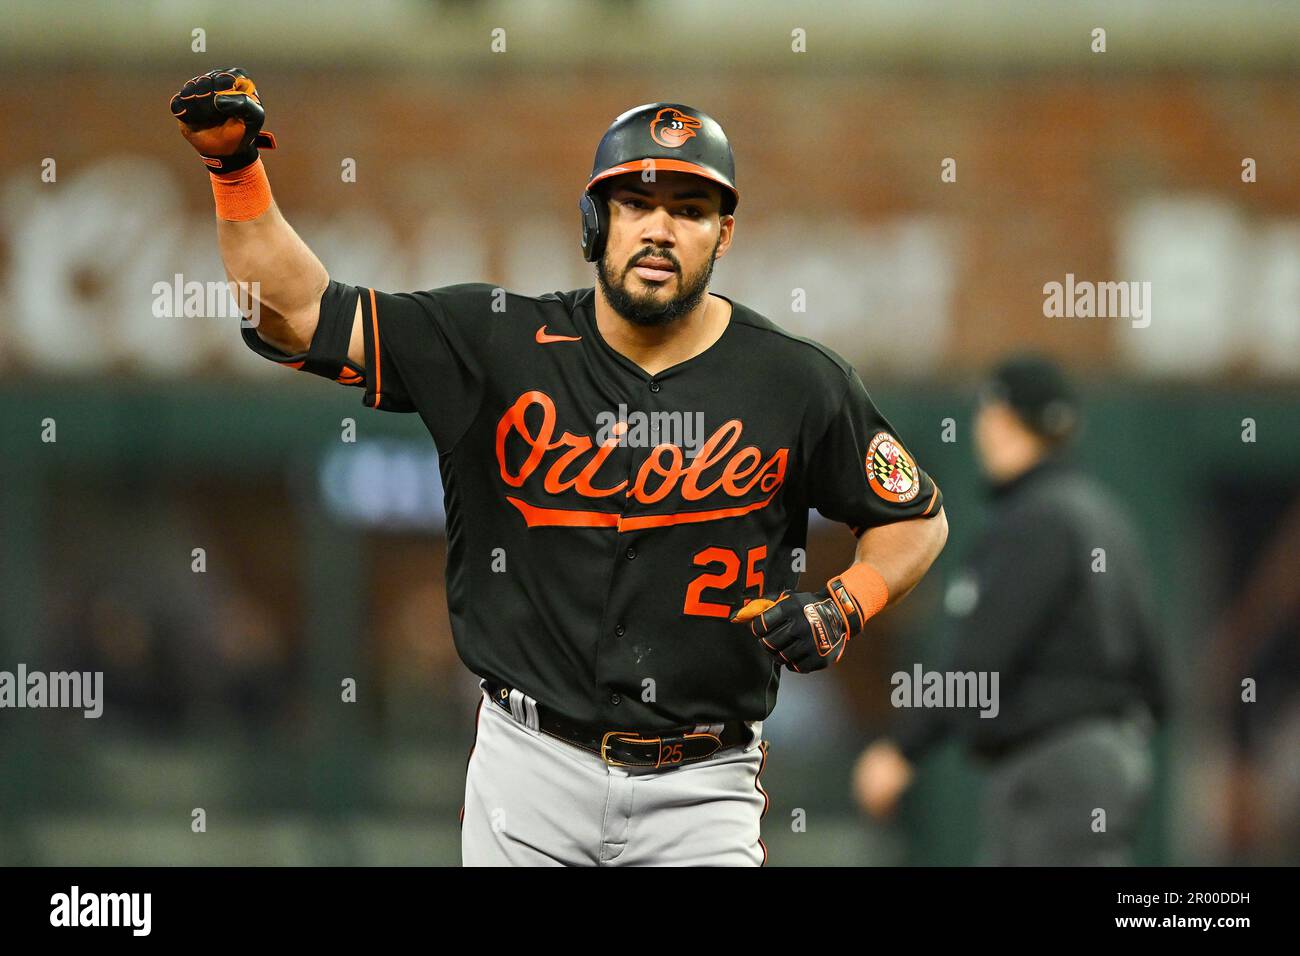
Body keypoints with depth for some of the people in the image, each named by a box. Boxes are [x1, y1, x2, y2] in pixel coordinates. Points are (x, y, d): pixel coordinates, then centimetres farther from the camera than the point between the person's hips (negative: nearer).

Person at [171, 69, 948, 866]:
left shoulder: (799, 386, -3)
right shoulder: (501, 345, -2)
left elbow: (916, 517, 10)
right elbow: (301, 314, -4)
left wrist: (845, 606, -9)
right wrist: (237, 169, -16)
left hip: (699, 793, -1)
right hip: (531, 770, 1)